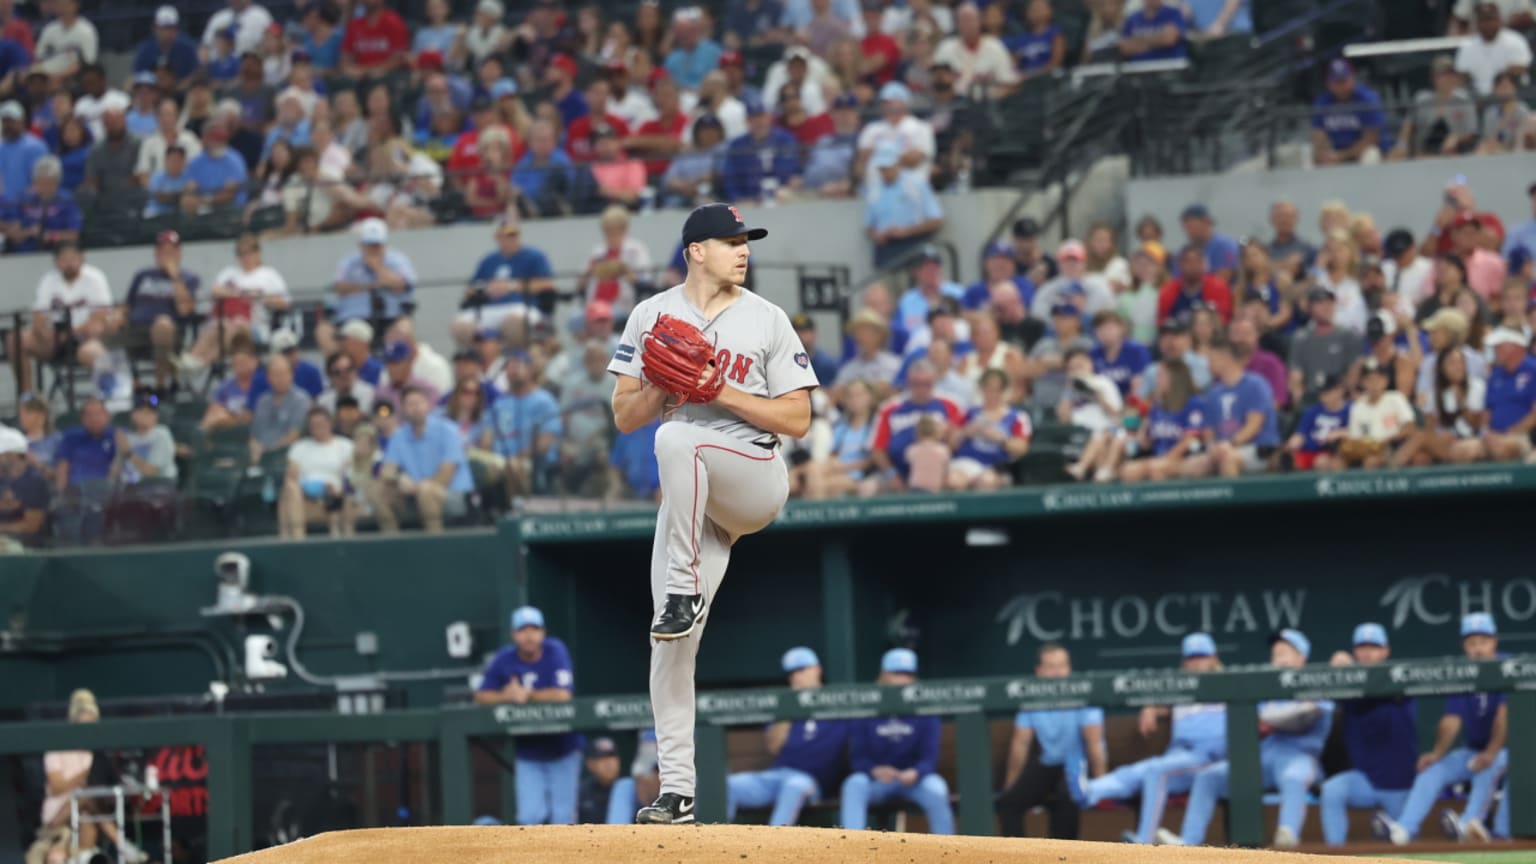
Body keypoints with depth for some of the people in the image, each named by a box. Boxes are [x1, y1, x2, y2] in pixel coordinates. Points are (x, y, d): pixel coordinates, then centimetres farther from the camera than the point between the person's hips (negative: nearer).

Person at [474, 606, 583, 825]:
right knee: (530, 816, -7)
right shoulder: (503, 660, -4)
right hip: (528, 755, 2)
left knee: (562, 814, -2)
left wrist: (527, 695, -15)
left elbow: (563, 694, -22)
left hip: (562, 749, -2)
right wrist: (506, 696, -22)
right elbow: (481, 696, -4)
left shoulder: (556, 652, -12)